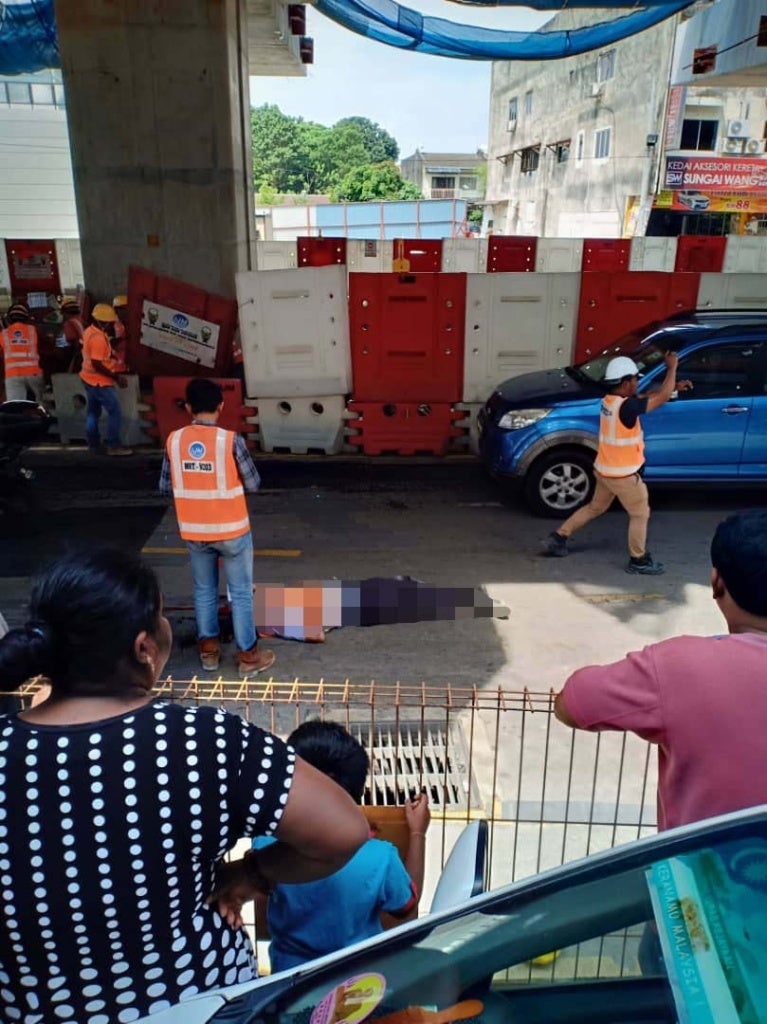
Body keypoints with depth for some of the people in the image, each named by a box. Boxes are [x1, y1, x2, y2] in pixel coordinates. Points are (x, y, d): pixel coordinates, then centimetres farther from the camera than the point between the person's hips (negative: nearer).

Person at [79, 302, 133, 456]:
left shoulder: (89, 331, 6)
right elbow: (97, 364, -27)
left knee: (93, 412, 16)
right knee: (115, 412, -2)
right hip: (100, 382, -10)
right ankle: (113, 446, 1)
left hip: (89, 379, 10)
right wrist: (116, 377, -23)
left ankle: (94, 444, 25)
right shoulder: (98, 338, -25)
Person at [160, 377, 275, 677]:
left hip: (193, 532, 4)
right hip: (231, 530, -3)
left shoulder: (174, 440, -6)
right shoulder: (230, 440, -17)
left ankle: (208, 650, 31)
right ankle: (248, 656, 19)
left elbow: (165, 487, 3)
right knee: (241, 593, 10)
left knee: (204, 591, 19)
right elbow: (253, 484, -10)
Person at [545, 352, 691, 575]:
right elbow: (662, 397, -21)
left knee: (595, 507, 24)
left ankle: (559, 536, 27)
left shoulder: (610, 400, 0)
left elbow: (649, 397, 12)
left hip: (605, 469, 9)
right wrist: (672, 368, -10)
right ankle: (638, 561, 19)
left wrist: (674, 387, 7)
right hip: (623, 474, -9)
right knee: (640, 514, 9)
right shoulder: (626, 407, -28)